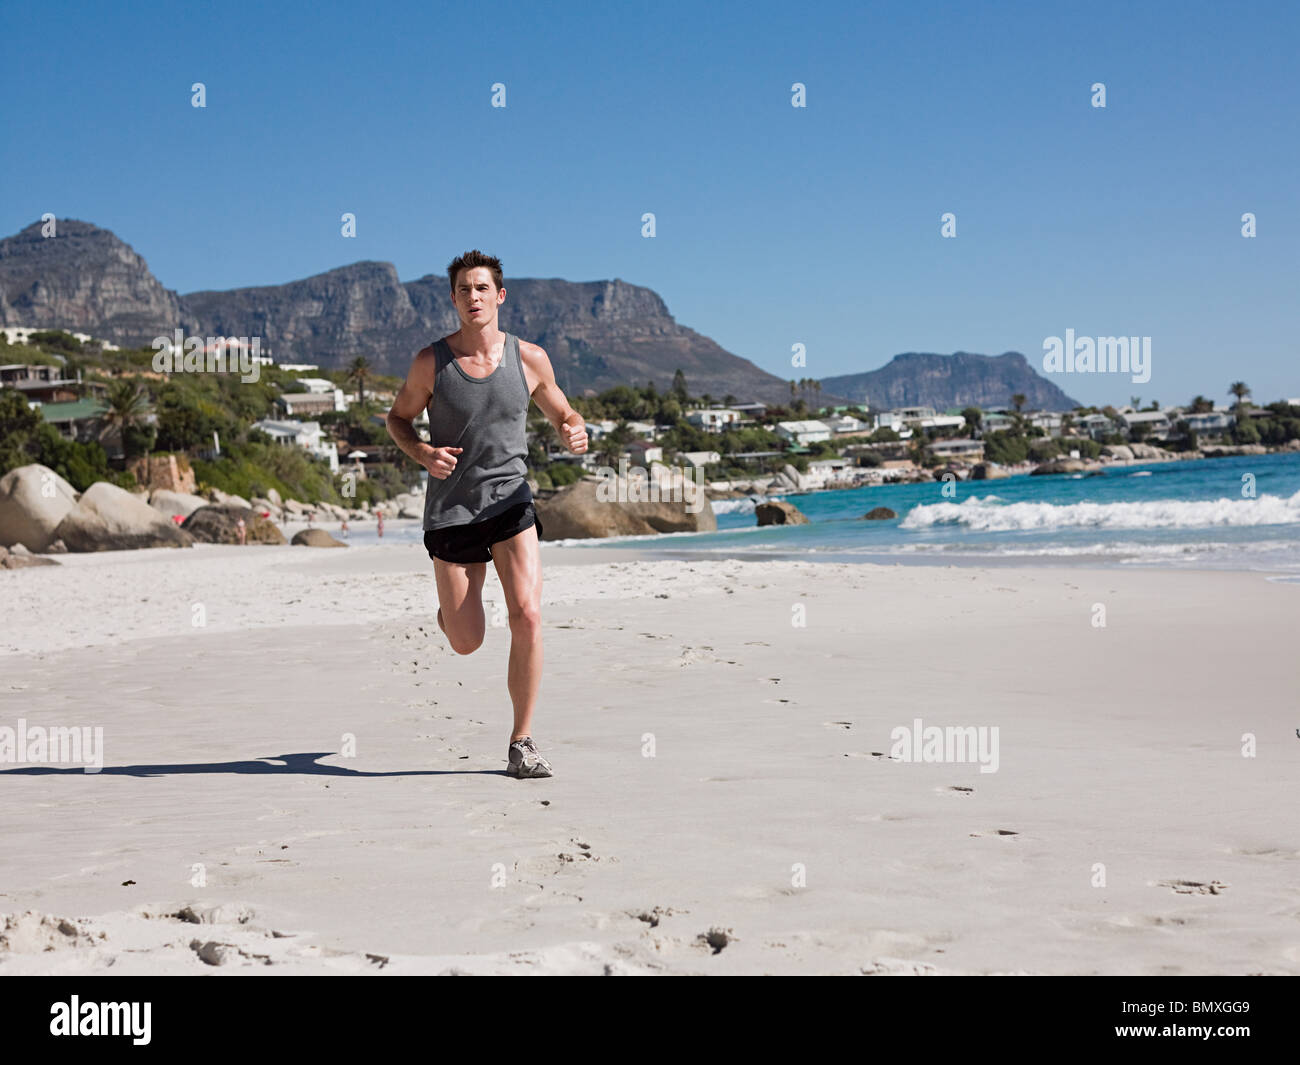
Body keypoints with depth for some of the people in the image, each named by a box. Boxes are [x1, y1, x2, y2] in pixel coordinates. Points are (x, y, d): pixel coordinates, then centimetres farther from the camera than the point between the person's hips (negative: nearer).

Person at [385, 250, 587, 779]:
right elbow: (398, 418, 9)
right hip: (451, 510, 0)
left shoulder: (529, 358, -2)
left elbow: (561, 413, 13)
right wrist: (422, 453, -12)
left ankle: (522, 743, -6)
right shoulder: (430, 362, -6)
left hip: (510, 501, 0)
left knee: (527, 616, -19)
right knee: (466, 644, 4)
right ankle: (452, 601, 44)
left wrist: (574, 431, -12)